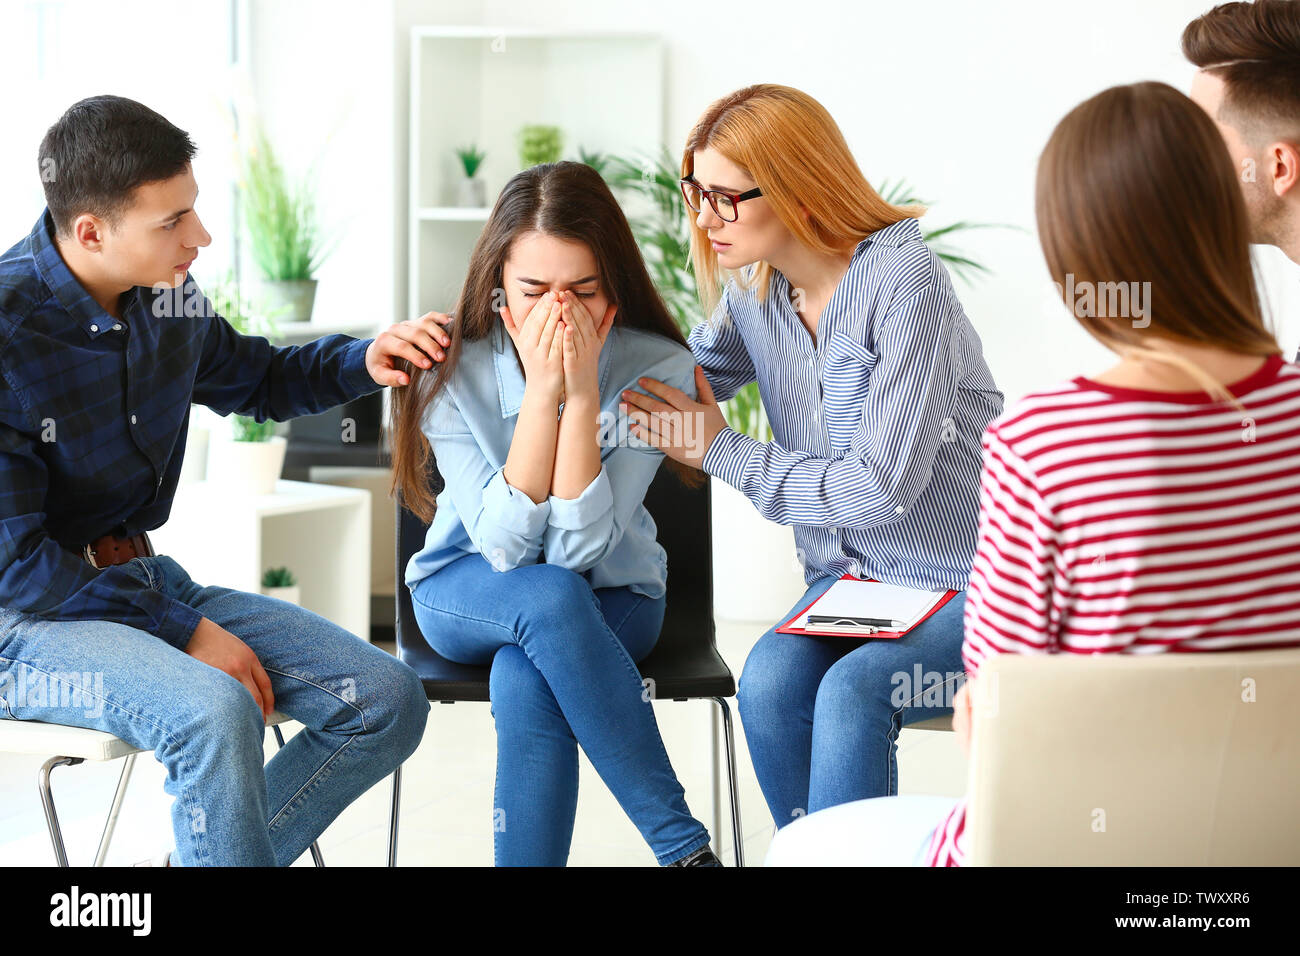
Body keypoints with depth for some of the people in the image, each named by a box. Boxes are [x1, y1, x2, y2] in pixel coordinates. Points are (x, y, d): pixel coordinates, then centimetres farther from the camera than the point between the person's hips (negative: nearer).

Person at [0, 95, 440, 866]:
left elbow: (258, 381, 23)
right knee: (216, 713, -36)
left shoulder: (167, 297, 0)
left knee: (388, 701, -5)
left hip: (148, 583, 8)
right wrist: (184, 631, -19)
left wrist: (363, 363, 2)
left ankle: (197, 859, 0)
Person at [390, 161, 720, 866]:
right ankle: (684, 846, -28)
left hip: (610, 598, -1)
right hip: (469, 595, 1)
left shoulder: (657, 370, -19)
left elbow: (581, 548, -24)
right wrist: (541, 390, -31)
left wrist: (582, 394, -32)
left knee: (521, 683, -35)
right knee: (550, 598, -35)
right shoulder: (452, 369, -17)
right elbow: (506, 544, -24)